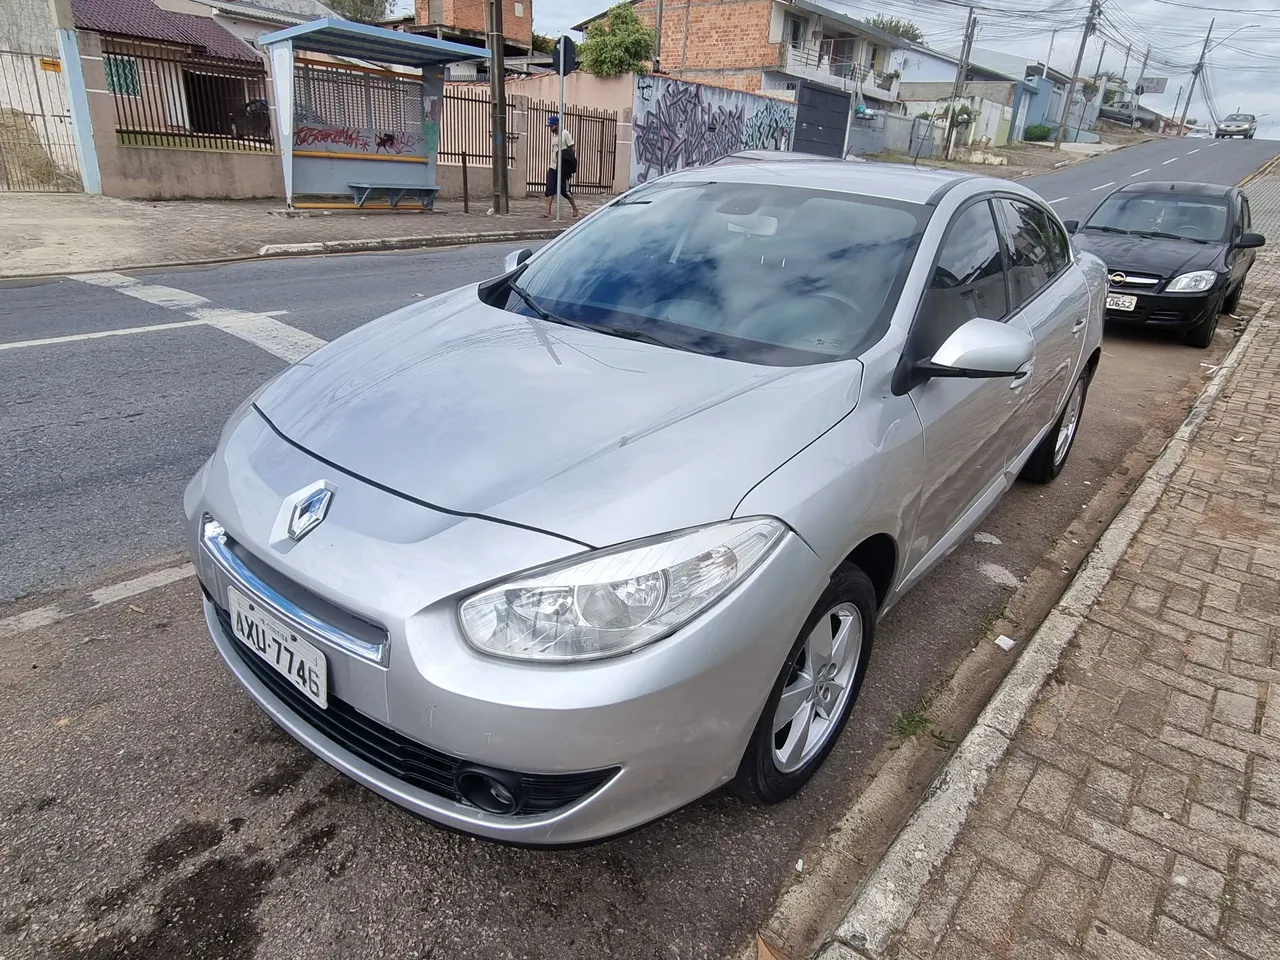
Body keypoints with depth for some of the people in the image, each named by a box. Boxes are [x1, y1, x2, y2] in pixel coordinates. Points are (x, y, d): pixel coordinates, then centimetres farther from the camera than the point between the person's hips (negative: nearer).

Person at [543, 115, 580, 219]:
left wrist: (571, 166, -14)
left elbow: (571, 150, -8)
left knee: (564, 190, -1)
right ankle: (548, 213, -7)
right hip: (553, 167, 7)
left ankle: (576, 211, 15)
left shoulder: (565, 134, -7)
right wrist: (549, 166, 17)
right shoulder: (553, 135, 13)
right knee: (549, 189, -4)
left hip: (563, 168, -7)